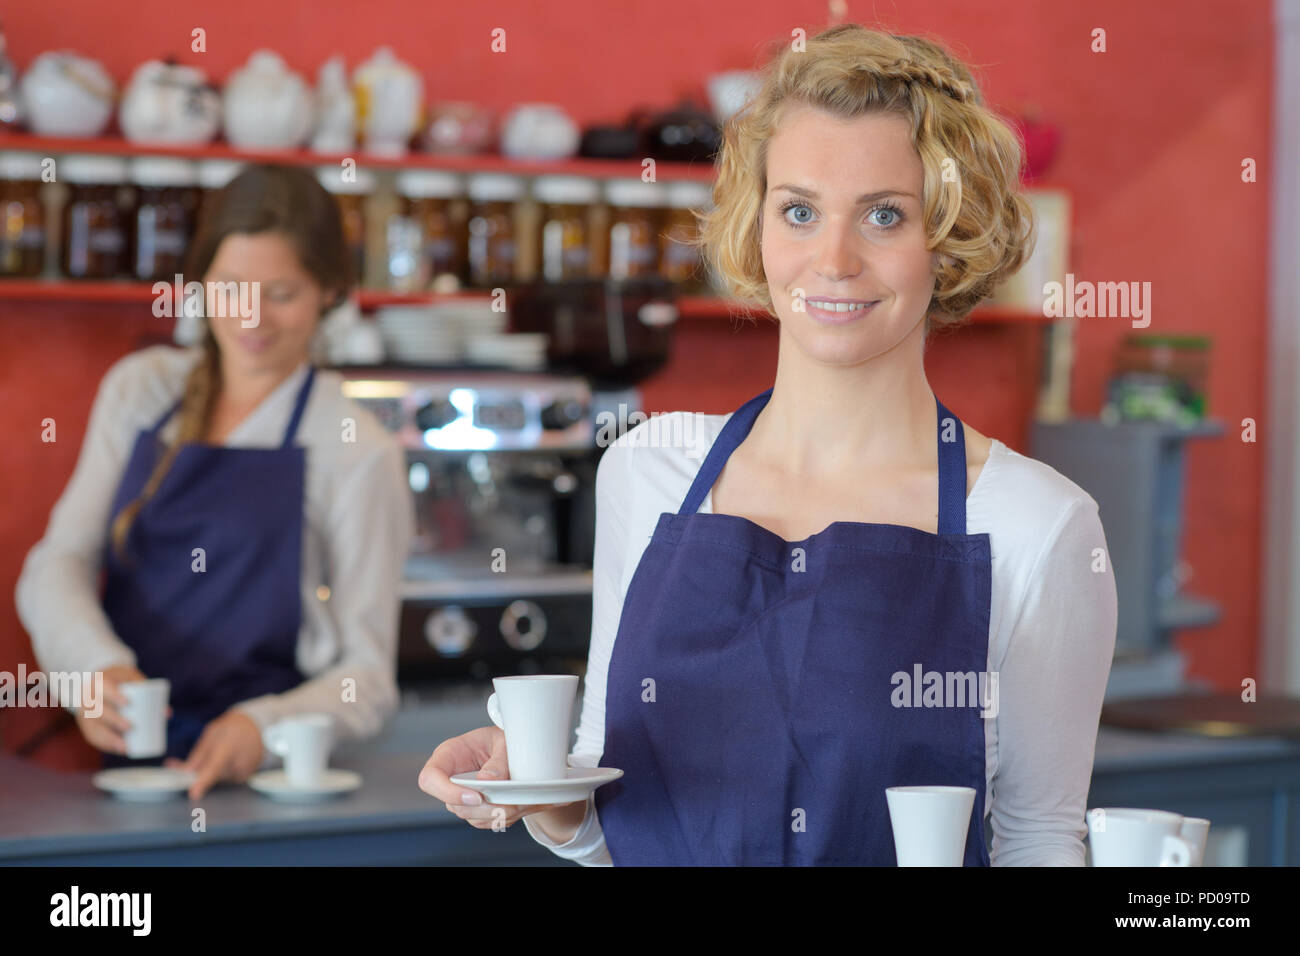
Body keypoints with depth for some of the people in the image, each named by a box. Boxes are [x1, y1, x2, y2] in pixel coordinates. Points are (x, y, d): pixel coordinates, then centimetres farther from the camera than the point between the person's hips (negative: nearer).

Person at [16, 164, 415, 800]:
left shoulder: (357, 453, 3)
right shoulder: (140, 390, 15)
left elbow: (366, 679, 2)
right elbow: (57, 565, 7)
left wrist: (264, 727, -18)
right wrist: (98, 667, -14)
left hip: (256, 777, -4)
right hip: (119, 759, 4)